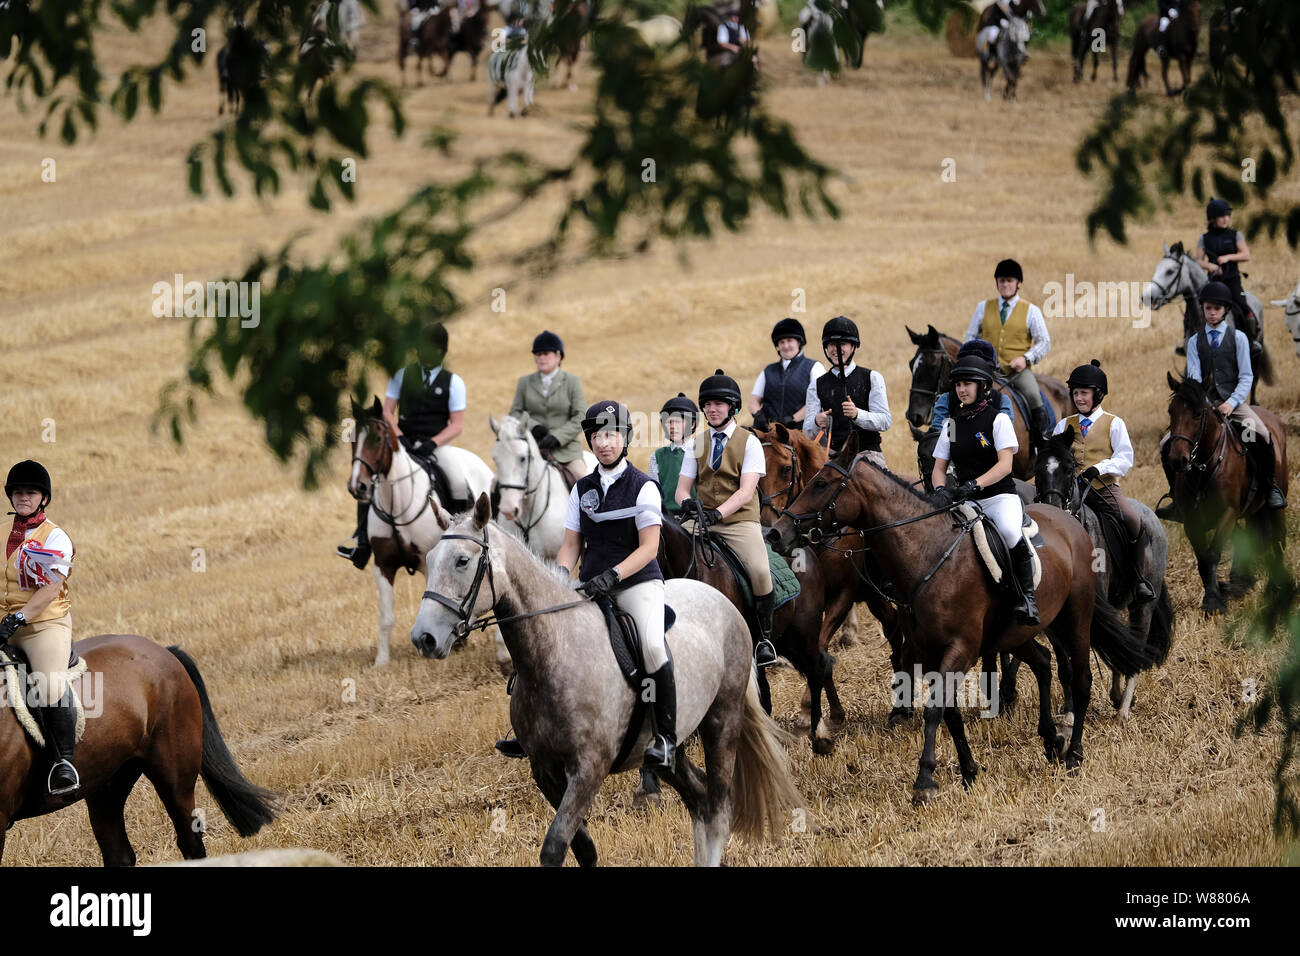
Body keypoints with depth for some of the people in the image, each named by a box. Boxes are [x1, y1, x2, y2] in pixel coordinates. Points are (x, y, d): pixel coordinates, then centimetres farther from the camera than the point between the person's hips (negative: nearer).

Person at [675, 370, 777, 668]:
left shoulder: (749, 442, -1)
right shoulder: (696, 444, 10)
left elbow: (746, 490, -13)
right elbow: (681, 488, 6)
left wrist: (718, 513, -28)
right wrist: (688, 502, -19)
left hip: (739, 521, -4)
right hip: (702, 520, 4)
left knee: (760, 571, -27)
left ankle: (763, 637, -8)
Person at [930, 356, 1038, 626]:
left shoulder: (998, 420, -1)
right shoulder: (952, 424, 13)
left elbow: (1005, 465, -11)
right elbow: (939, 467, 13)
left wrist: (975, 484, -26)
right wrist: (940, 490, -10)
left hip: (1000, 495, -5)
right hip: (965, 501, 5)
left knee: (1009, 531, -37)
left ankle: (1027, 597, -28)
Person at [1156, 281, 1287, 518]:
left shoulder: (1238, 338, 5)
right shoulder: (1195, 342, 10)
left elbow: (1246, 376, 0)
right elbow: (1194, 376, 1)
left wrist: (1231, 403, -15)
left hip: (1233, 403, -2)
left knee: (1263, 436, -30)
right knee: (1167, 445, -14)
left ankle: (1270, 487, -8)